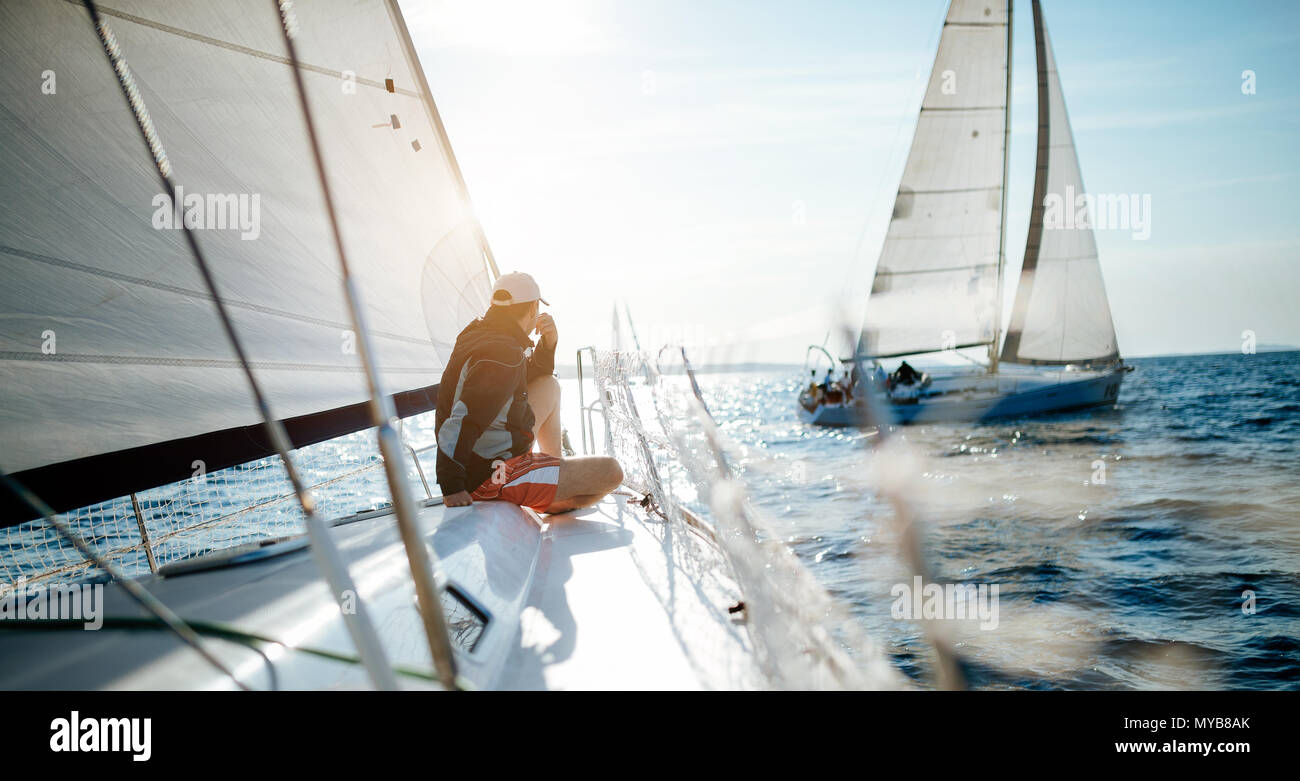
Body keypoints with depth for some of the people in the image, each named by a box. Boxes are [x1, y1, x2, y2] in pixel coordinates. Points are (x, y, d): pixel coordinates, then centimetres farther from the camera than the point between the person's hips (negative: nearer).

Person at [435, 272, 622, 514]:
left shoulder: (478, 334, 7)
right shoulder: (504, 355, -24)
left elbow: (528, 378, 23)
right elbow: (462, 420, -33)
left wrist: (548, 345, 4)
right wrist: (452, 485, -33)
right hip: (491, 477, -10)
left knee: (549, 385, 24)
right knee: (612, 472, -6)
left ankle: (556, 463, 28)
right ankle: (557, 505, 23)